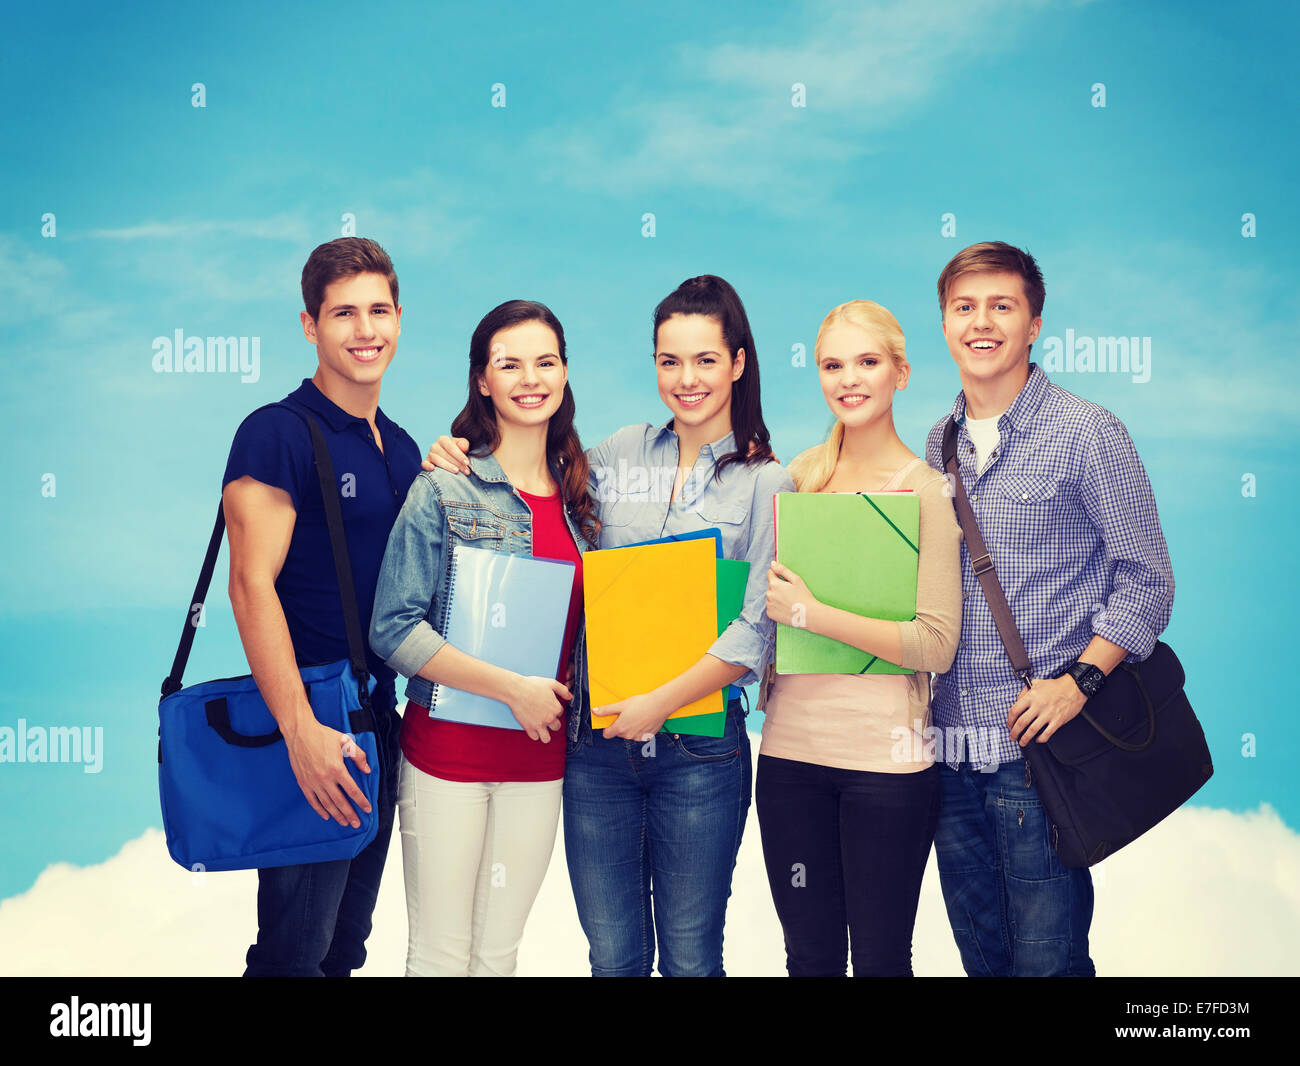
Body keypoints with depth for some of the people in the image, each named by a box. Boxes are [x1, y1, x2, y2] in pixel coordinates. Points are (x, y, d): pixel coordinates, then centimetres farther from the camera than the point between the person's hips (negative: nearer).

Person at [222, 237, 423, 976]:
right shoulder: (278, 434, -11)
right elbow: (252, 585, -18)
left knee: (349, 940, 17)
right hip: (311, 731, -7)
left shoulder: (402, 447, 12)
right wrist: (301, 731, -25)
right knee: (296, 950, 0)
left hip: (381, 720, 7)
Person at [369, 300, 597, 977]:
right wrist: (512, 687, -17)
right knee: (440, 954, 4)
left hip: (539, 757, 4)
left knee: (499, 952, 13)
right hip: (447, 749, -4)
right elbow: (394, 629, -13)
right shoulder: (443, 490, -7)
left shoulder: (579, 495, 8)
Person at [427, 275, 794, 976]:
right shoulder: (617, 456, 7)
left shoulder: (765, 483, -1)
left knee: (689, 957, 9)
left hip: (699, 747, -2)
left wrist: (662, 702, -15)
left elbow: (757, 629, -7)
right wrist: (458, 462, 4)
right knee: (614, 956, 11)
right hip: (598, 738, 2)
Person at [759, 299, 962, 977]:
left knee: (879, 959, 7)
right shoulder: (800, 475, 8)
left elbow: (937, 646, -14)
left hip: (886, 754, -4)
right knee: (809, 954, 13)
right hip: (791, 746, 4)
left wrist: (811, 614, -17)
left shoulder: (926, 490, -6)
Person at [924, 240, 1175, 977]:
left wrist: (1077, 681, -16)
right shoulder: (939, 444, 11)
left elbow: (1147, 579, -6)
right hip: (951, 749, 6)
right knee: (981, 953, 16)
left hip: (1038, 748, -5)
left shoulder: (1087, 432, -5)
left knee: (1045, 957, -1)